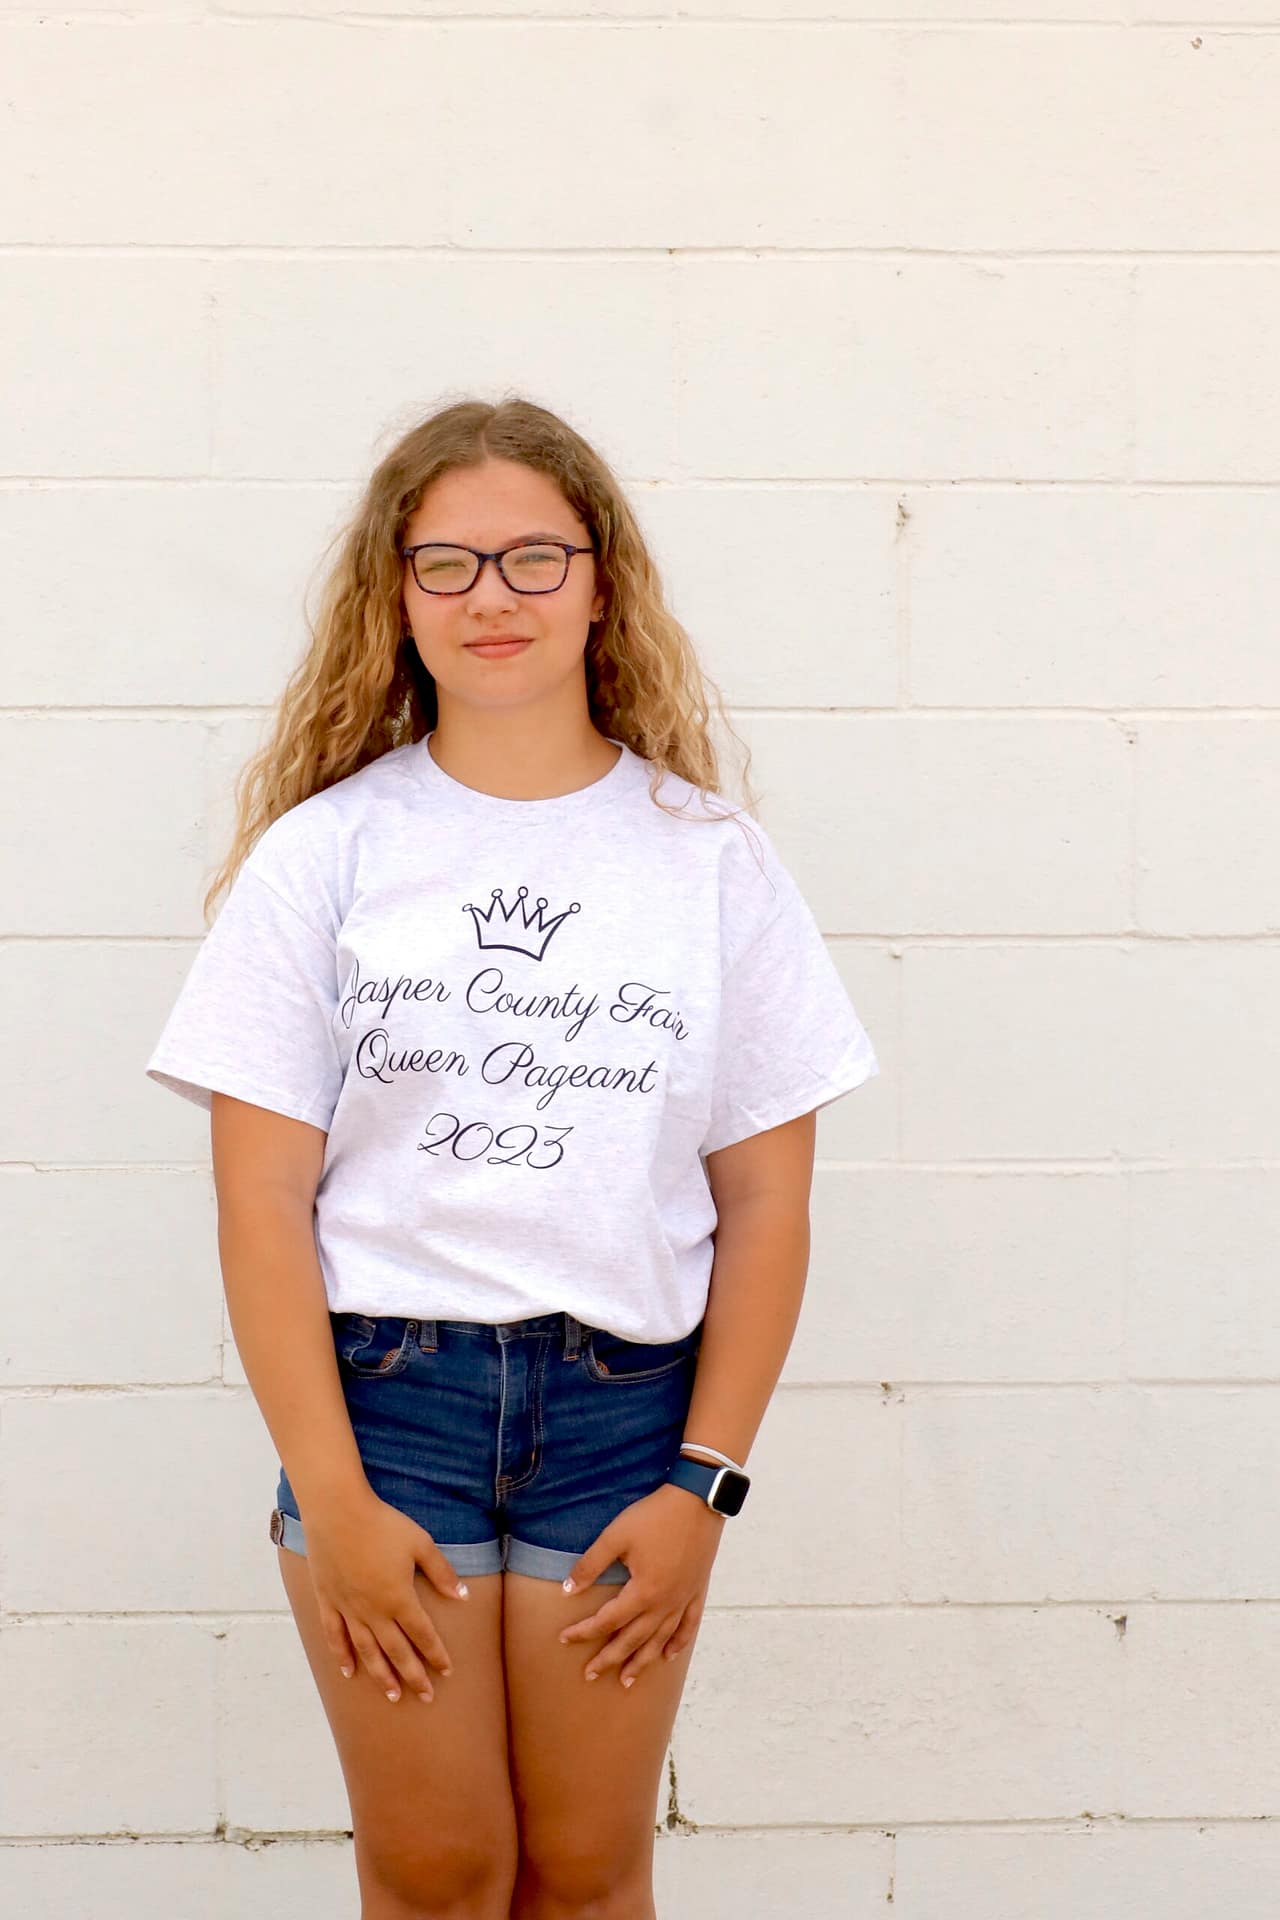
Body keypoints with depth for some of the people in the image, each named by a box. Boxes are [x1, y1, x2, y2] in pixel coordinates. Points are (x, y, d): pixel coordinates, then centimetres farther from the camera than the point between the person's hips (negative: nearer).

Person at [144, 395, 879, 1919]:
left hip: (630, 1398, 1)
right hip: (381, 1386, -1)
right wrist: (333, 1499, -8)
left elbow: (765, 1200, 3)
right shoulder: (323, 850, 0)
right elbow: (262, 1198, -4)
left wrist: (705, 1483, -2)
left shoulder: (711, 856, 3)